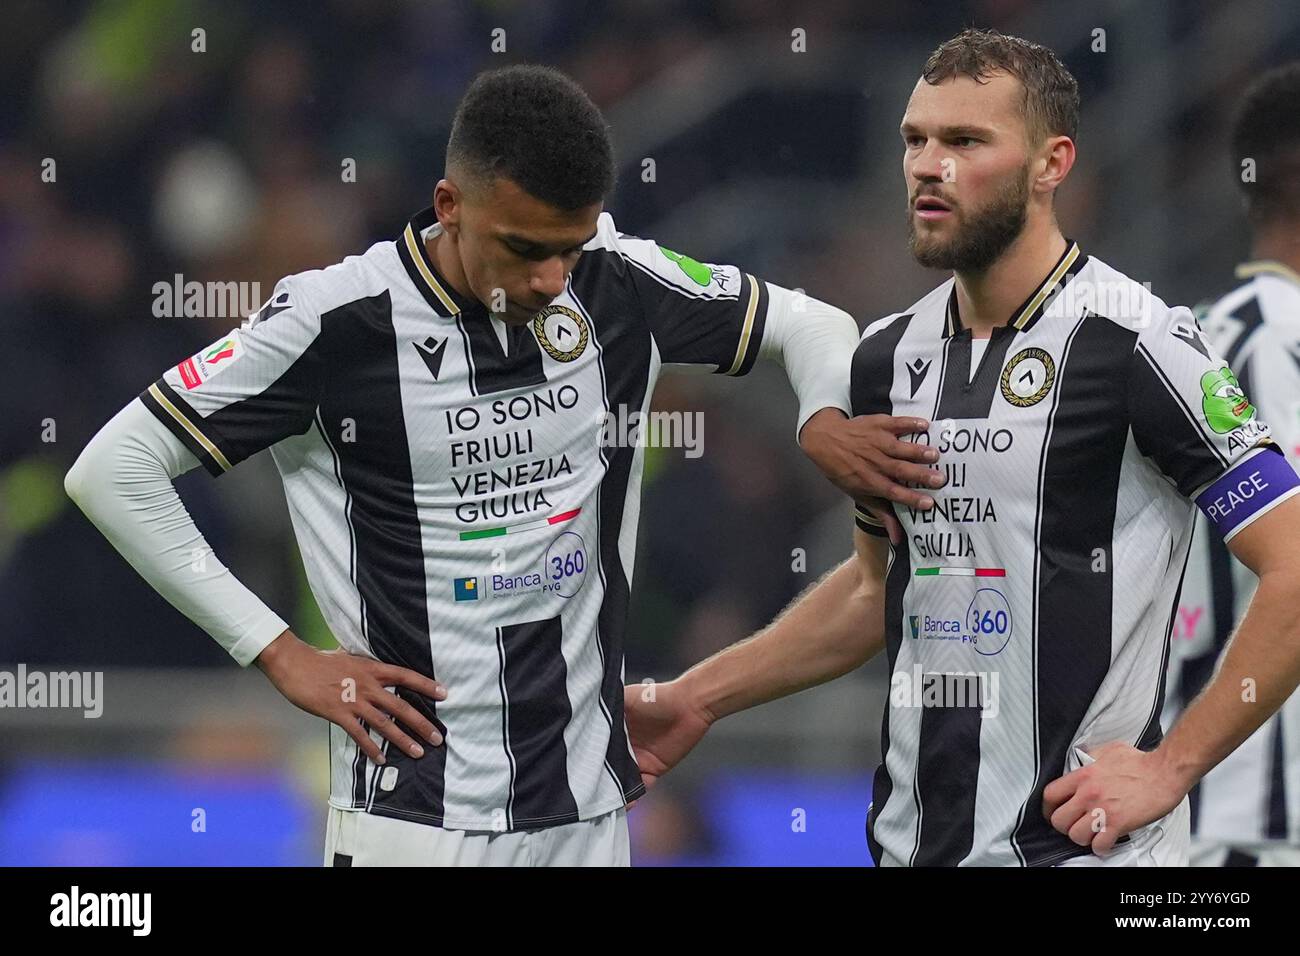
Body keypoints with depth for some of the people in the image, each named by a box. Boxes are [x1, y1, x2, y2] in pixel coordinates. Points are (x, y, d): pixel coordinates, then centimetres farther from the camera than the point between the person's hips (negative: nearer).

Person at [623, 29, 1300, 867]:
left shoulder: (1137, 347, -12)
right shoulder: (889, 356, 9)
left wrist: (1171, 767, -15)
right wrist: (697, 700, 19)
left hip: (1075, 845, -6)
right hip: (912, 839, 6)